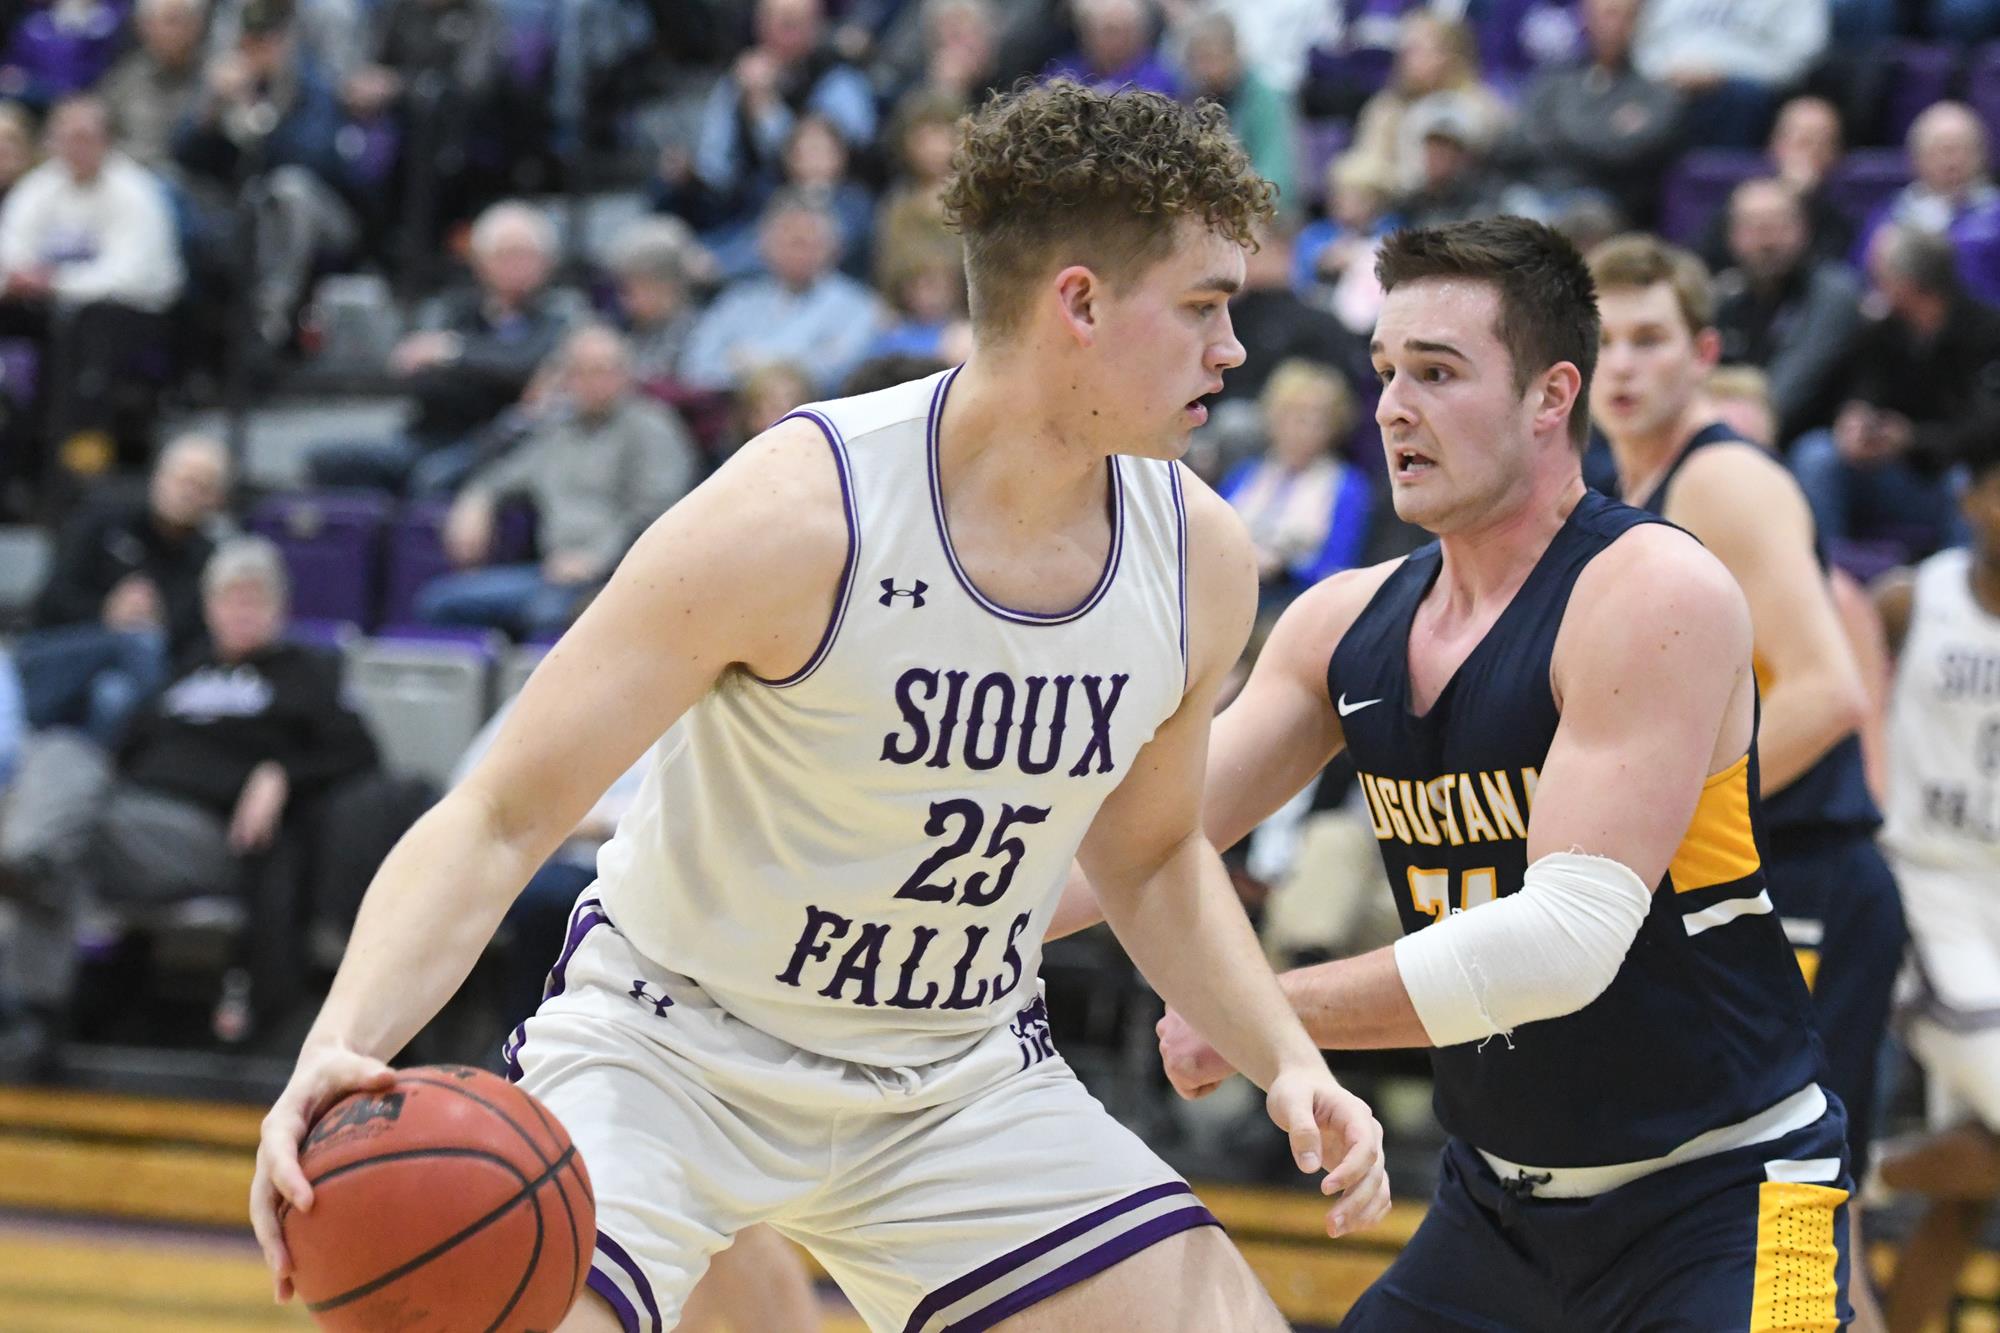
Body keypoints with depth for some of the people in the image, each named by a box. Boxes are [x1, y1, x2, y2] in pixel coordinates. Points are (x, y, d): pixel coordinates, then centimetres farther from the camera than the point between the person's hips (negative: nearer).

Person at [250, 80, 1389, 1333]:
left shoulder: (1201, 561, -7)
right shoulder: (794, 516, -26)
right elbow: (498, 821, -25)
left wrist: (1290, 1061, -3)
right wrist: (340, 1048, -40)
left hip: (964, 1071, 5)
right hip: (672, 1043, -5)